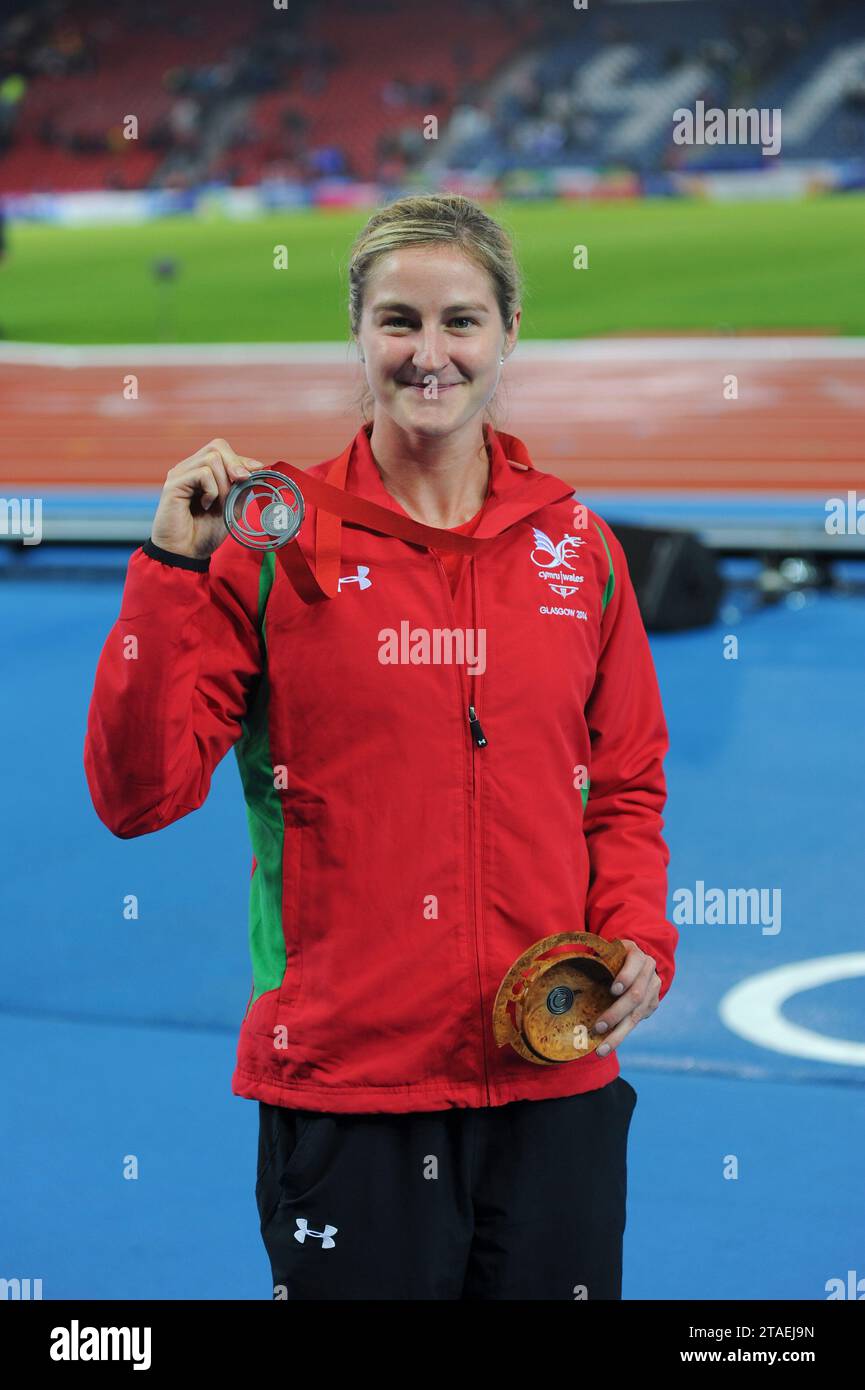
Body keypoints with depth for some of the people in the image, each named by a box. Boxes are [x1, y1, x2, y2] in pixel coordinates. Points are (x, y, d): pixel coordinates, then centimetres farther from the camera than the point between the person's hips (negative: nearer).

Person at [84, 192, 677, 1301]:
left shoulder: (578, 546, 7)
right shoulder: (270, 543, -2)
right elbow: (137, 796, -8)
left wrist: (639, 942, -1)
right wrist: (171, 569, -15)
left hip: (553, 1076, 3)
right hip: (341, 1082, -3)